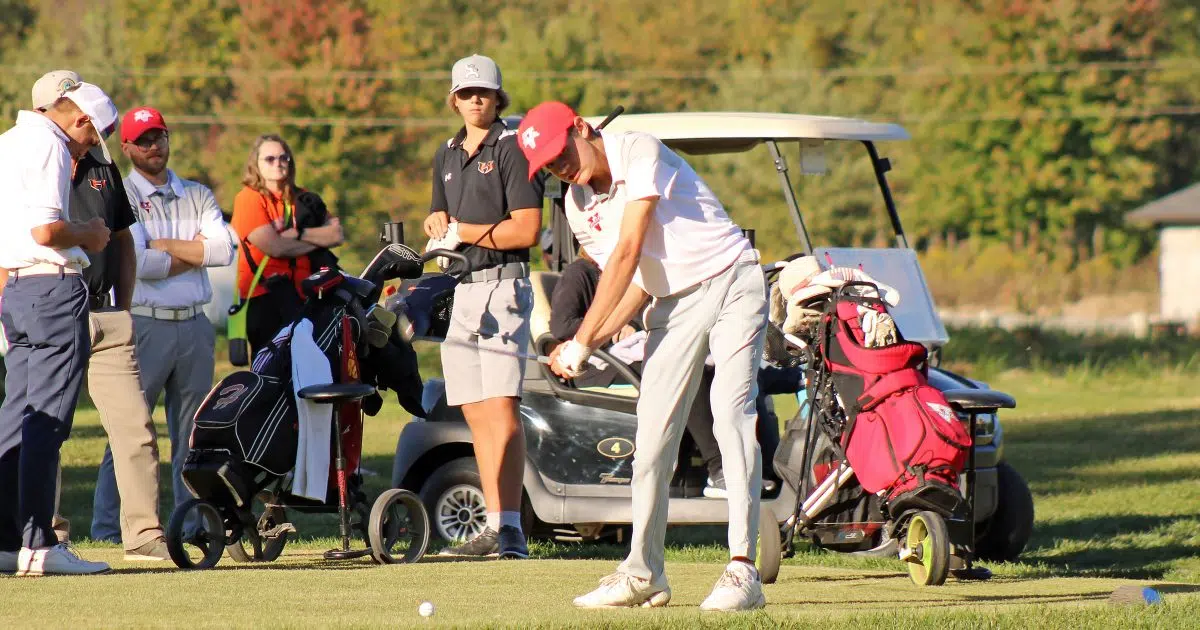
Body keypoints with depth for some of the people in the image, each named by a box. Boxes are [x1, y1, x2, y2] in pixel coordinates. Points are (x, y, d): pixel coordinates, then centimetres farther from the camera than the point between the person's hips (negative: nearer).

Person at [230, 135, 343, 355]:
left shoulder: (301, 198, 17)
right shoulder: (249, 198, -3)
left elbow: (336, 234, 2)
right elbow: (274, 247, -16)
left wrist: (298, 233, -14)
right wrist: (320, 238, -4)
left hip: (301, 294, 5)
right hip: (263, 297, -5)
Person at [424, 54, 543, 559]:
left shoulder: (513, 148, -6)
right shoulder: (447, 154, 19)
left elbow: (527, 229, -13)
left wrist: (465, 232, -10)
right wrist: (438, 224, 2)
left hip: (502, 284, -8)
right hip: (463, 288, 8)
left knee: (500, 409, -15)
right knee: (475, 414, 6)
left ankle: (509, 530, -20)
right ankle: (494, 528, 7)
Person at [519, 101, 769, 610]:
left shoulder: (639, 153, -16)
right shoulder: (578, 207, 6)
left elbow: (628, 253, -20)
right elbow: (635, 283, 9)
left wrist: (581, 340, -18)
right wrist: (589, 344, -7)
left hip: (731, 281, -7)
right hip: (673, 302, 7)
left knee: (730, 413, -18)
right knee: (653, 429, 2)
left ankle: (743, 570, -23)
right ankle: (644, 573, 11)